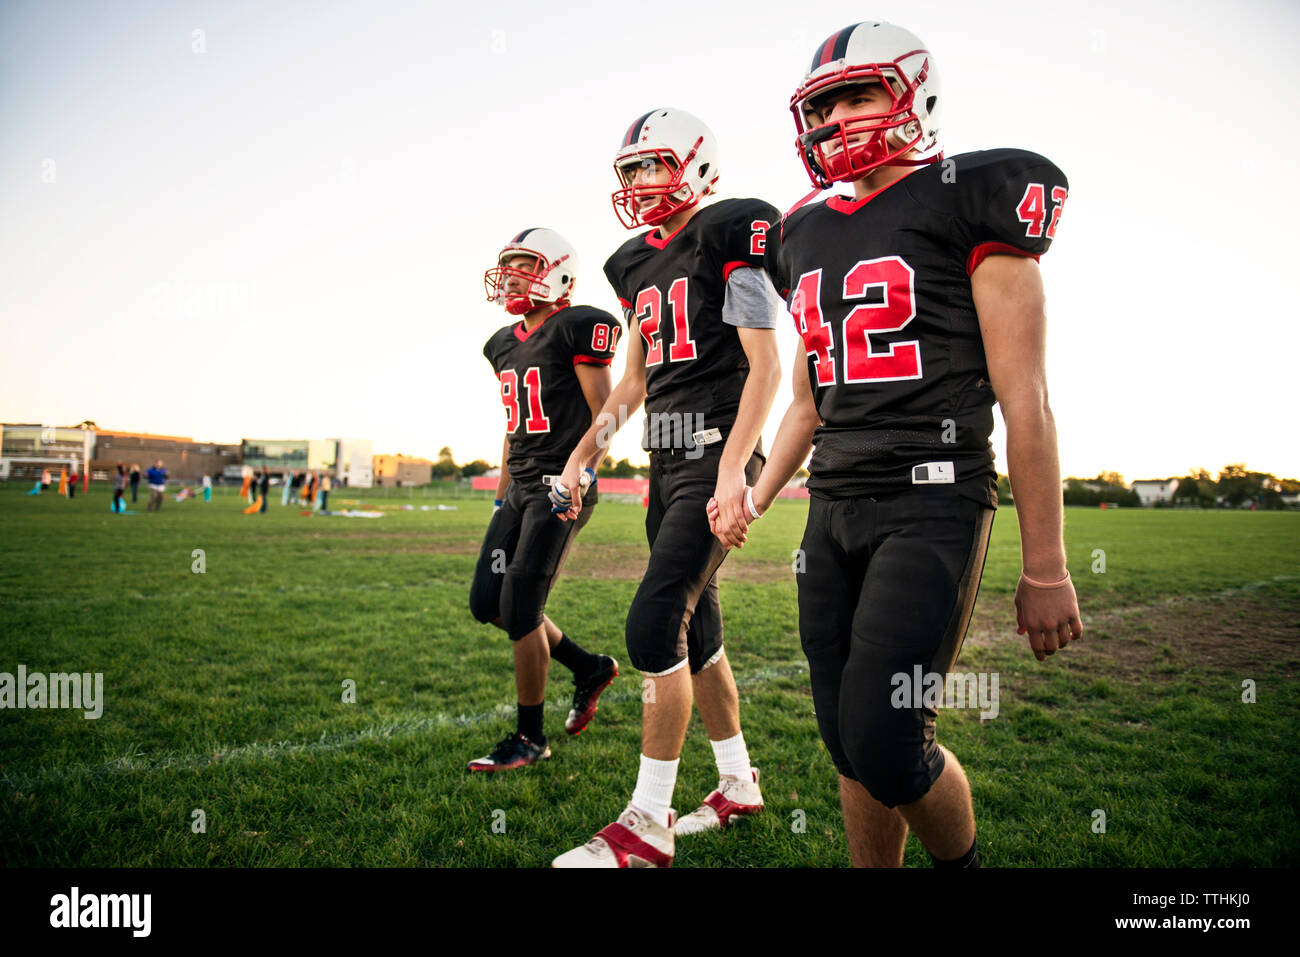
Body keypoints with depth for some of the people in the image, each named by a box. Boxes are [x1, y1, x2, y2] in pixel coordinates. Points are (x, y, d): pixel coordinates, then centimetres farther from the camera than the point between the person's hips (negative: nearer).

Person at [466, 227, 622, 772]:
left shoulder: (576, 329, -8)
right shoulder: (504, 344, 16)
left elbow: (604, 415, -11)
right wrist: (501, 497, 20)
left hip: (560, 487, -9)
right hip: (520, 487, 9)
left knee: (521, 611, -7)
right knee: (487, 603, 7)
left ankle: (529, 737, 11)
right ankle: (589, 667, 24)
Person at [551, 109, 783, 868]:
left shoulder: (728, 236, -5)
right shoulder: (638, 264, 18)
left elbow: (765, 365, -12)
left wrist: (733, 466, -21)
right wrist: (584, 454, 18)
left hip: (717, 455, -8)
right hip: (667, 460, 8)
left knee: (655, 626, -14)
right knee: (696, 632, 11)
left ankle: (648, 825, -1)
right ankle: (740, 784, 28)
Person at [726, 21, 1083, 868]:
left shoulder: (970, 203, -2)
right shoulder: (807, 237, 16)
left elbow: (1025, 399, -7)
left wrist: (1045, 570, -8)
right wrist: (755, 500, 11)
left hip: (934, 503, -6)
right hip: (834, 510, 6)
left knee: (885, 743, -11)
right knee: (848, 743, 9)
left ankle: (963, 860, 21)